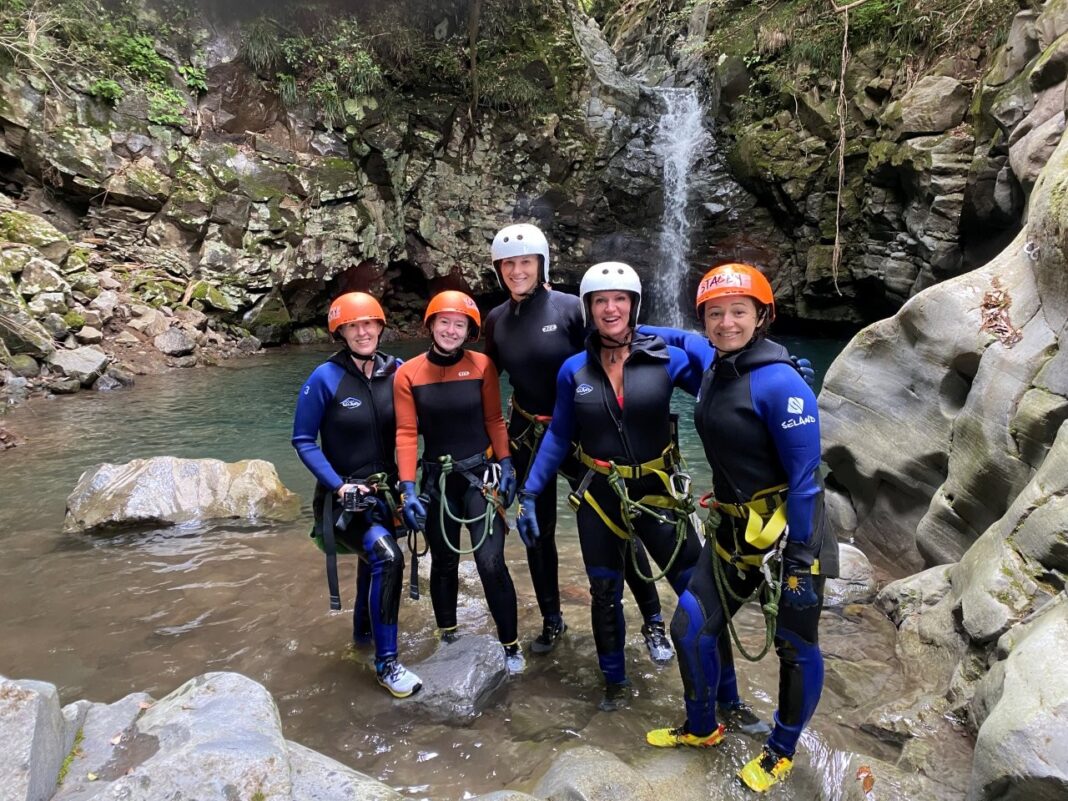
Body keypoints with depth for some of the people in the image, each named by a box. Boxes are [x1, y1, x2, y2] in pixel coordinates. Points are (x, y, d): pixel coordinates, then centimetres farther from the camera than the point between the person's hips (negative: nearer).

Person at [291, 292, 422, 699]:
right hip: (343, 495, -5)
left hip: (382, 491, 5)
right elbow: (303, 440, -10)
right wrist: (339, 485, -19)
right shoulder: (325, 378, -16)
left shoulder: (396, 372, -6)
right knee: (387, 557, -26)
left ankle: (364, 631, 53)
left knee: (375, 560, 24)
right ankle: (386, 663, -11)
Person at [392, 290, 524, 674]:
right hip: (437, 477, 2)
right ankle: (448, 636, 34)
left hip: (480, 473, -1)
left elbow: (494, 421, 0)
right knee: (443, 563, 14)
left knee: (491, 563, -6)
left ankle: (511, 645, 12)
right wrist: (408, 489, -12)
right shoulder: (408, 373, -6)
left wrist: (506, 466, -5)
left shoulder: (482, 366, -7)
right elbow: (407, 433, -8)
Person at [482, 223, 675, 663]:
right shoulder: (496, 320, 3)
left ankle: (653, 622, 16)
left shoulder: (570, 308, -11)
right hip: (528, 437, 4)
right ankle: (552, 620, 31)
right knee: (537, 531, 13)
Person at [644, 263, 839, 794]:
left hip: (788, 531, -7)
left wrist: (798, 555, -19)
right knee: (690, 626, 10)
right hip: (733, 528, 7)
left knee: (796, 649, 12)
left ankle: (781, 751, 36)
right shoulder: (713, 372, 1)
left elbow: (804, 475, -21)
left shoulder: (779, 382, -22)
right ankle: (702, 728, 35)